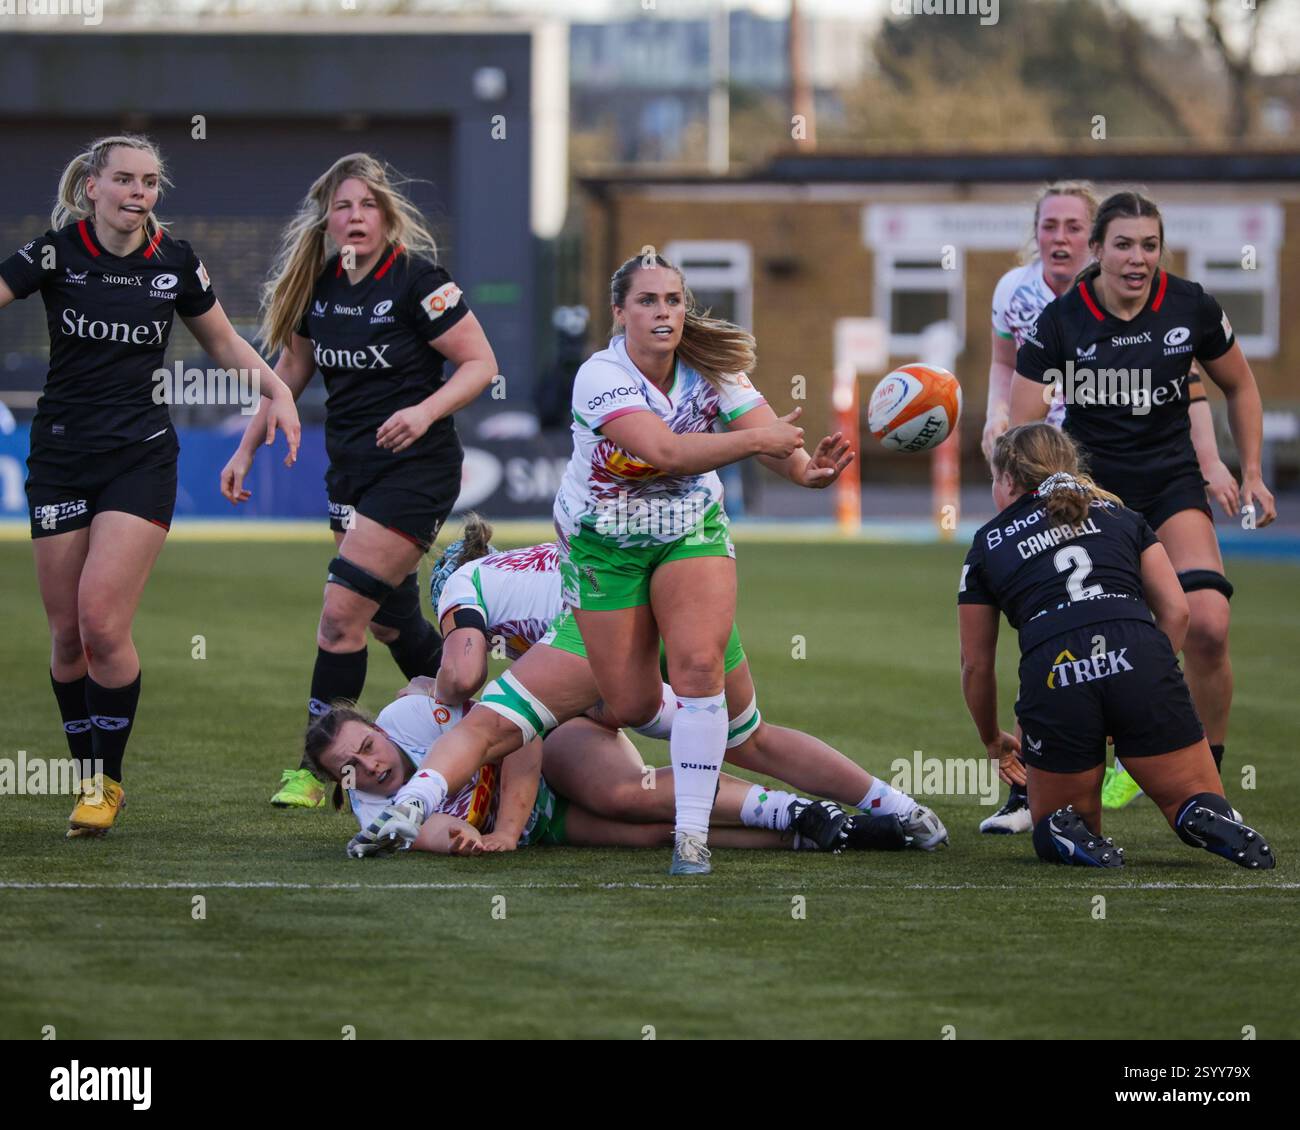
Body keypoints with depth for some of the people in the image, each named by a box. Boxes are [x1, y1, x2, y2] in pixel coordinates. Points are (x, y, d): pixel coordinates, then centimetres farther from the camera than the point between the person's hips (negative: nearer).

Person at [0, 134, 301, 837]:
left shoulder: (174, 263, 1)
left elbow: (224, 343, 16)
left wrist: (277, 390, 2)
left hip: (141, 461, -1)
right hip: (60, 457, 1)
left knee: (103, 625, -14)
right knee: (67, 633, 3)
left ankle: (108, 781, 0)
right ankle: (86, 774, 20)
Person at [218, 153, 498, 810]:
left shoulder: (417, 280, -14)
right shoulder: (315, 287, 4)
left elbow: (480, 364, -11)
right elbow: (293, 369, 18)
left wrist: (425, 411, -27)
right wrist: (246, 450, 17)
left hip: (415, 467, -7)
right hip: (350, 471, 7)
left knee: (342, 612, -13)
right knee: (390, 619, 12)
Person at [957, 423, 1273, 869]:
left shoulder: (987, 545, 22)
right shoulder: (1121, 517, 27)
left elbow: (977, 666, 26)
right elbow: (1176, 610, 16)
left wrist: (993, 740, 40)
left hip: (1052, 675, -1)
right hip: (1140, 659, 1)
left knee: (1051, 834, 20)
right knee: (1195, 801, 16)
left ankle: (1068, 834, -14)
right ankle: (1205, 819, -19)